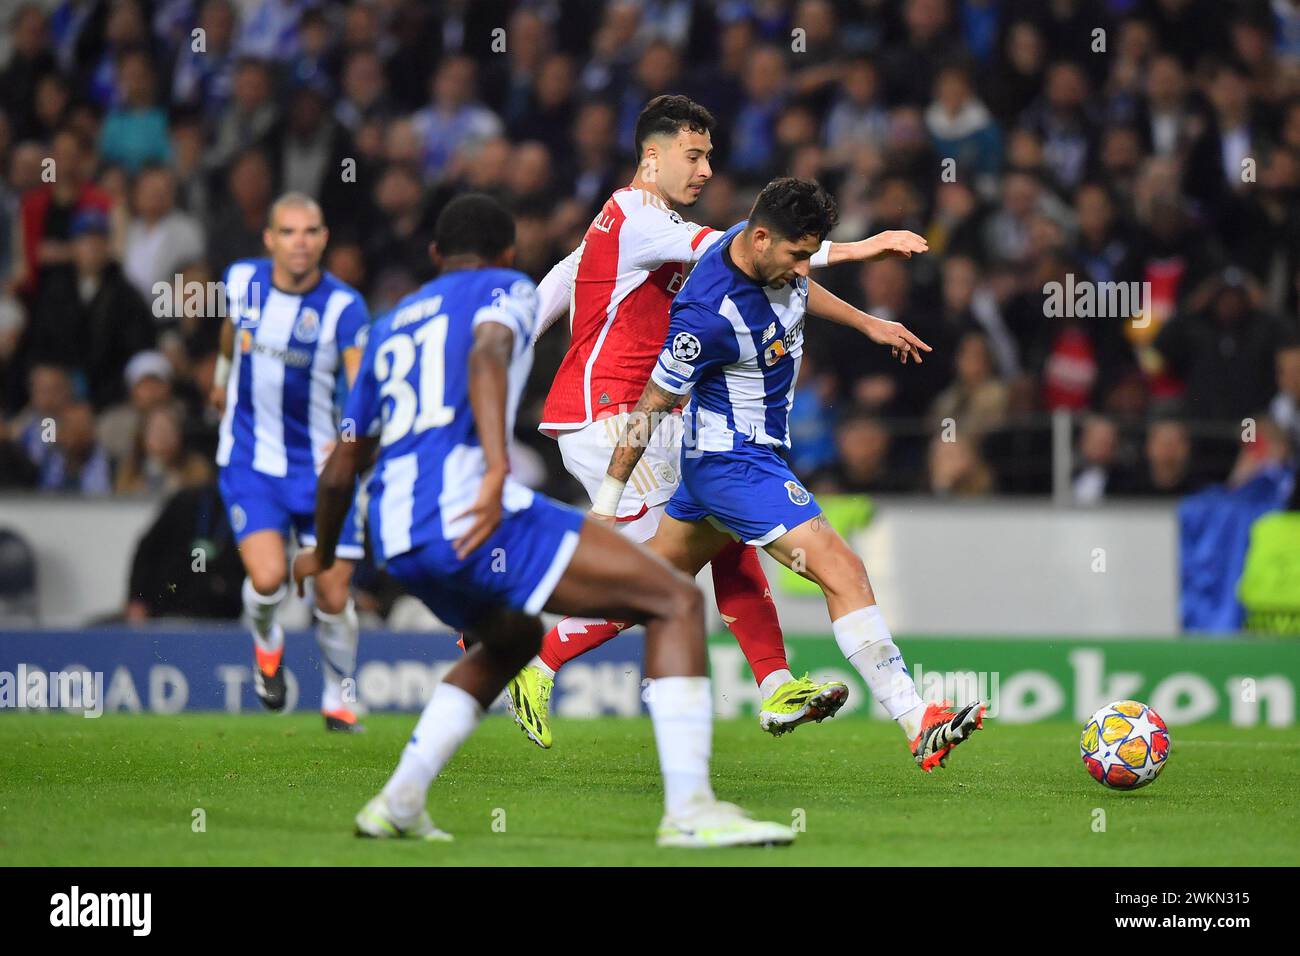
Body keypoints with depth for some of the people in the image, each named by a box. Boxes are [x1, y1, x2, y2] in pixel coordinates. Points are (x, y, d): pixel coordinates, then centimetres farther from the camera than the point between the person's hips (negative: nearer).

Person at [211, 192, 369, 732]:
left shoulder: (344, 307, -15)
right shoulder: (242, 281, -5)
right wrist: (222, 377, 38)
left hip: (321, 464, -1)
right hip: (249, 459, 1)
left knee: (333, 596, -1)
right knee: (268, 576, -20)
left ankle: (337, 699, 24)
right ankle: (266, 642, 16)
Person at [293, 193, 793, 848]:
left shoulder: (389, 327, 30)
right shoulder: (506, 289, 12)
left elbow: (340, 470, 33)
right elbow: (487, 354, -13)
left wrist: (323, 555, 51)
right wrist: (497, 469, -27)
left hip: (395, 540, 8)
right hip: (470, 508, -8)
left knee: (511, 639, 35)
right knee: (676, 602, -4)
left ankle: (398, 803, 24)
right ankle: (689, 811, -18)